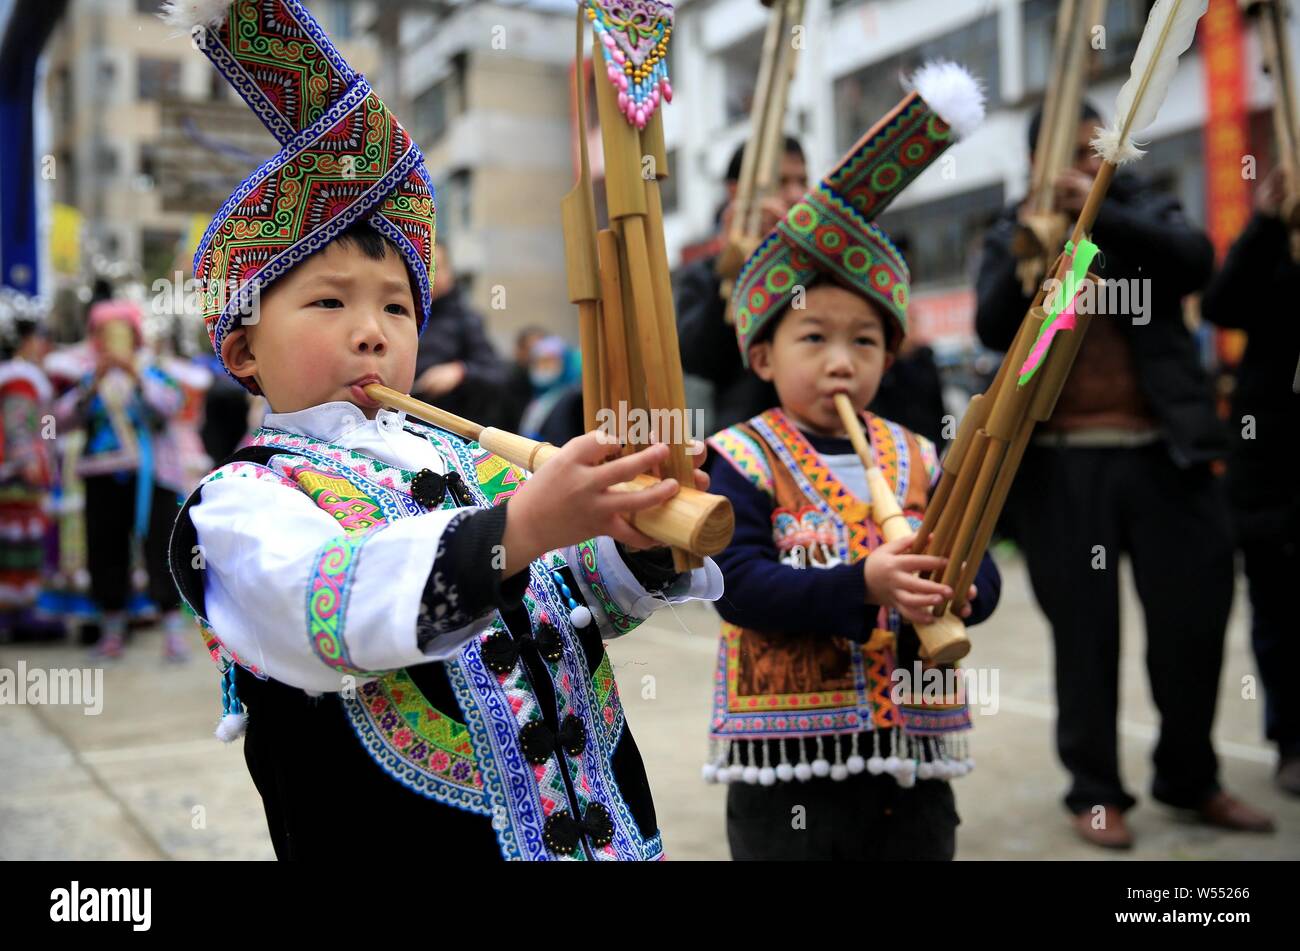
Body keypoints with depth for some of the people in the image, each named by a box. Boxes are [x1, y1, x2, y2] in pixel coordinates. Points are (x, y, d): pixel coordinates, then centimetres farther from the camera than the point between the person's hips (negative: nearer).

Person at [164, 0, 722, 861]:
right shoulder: (240, 503, -9)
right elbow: (334, 605, -29)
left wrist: (640, 538, -17)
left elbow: (597, 595, 5)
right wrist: (524, 525, -41)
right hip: (410, 840, -4)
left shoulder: (468, 459, 6)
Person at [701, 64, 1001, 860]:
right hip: (788, 759, -4)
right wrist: (864, 586, -30)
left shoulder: (922, 461, 6)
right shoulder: (742, 459, -7)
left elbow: (982, 575, 2)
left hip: (914, 752, 4)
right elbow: (738, 583, -19)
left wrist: (952, 592, -21)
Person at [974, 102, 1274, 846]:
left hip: (1165, 452, 2)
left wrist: (1099, 212, -19)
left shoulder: (1145, 211, 11)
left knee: (1195, 616, 7)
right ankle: (1095, 789, 15)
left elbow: (1196, 262, -10)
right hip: (1062, 463, -1)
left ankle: (1191, 777, 26)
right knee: (1086, 630, 3)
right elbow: (991, 329, -5)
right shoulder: (1010, 236, 9)